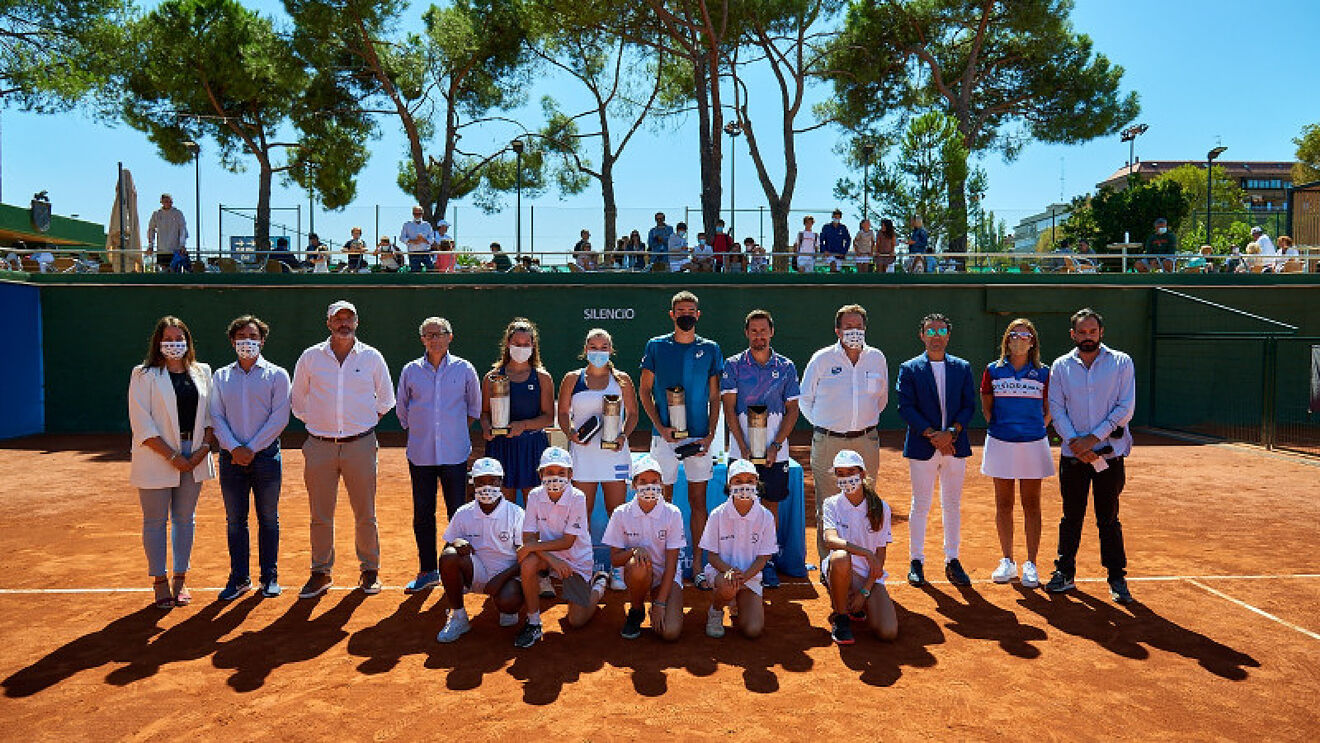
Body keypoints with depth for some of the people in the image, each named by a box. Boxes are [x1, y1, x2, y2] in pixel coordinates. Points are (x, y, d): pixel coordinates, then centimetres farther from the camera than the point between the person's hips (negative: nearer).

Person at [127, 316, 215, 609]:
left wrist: (204, 446, -6)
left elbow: (210, 414, 10)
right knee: (156, 520, 4)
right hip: (157, 458, -3)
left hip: (194, 456, 3)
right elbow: (142, 423, -9)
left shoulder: (202, 372, 10)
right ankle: (159, 581, 17)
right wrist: (172, 455, -14)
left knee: (185, 518, 10)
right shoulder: (144, 375, -3)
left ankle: (181, 579, 21)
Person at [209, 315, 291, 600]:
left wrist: (252, 448, -12)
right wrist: (234, 448, -10)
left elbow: (279, 418, -5)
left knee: (268, 519, 4)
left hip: (266, 456, -2)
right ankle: (239, 578, 17)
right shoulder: (220, 377, 10)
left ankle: (269, 577, 15)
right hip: (231, 457, 2)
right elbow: (216, 417, 4)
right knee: (235, 520, 6)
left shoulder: (277, 375, 2)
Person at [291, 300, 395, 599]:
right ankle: (321, 573, 18)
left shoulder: (372, 357, 4)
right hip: (319, 445, 1)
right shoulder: (310, 357, 5)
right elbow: (298, 399, 18)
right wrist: (313, 422, 11)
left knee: (365, 514, 4)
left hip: (360, 445, -1)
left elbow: (386, 398, 15)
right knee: (320, 515, 5)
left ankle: (370, 570, 17)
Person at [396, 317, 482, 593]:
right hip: (420, 454, 2)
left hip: (455, 454, -1)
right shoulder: (410, 370, 5)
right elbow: (401, 409, 17)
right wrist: (416, 431, 11)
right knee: (422, 515, 6)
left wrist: (460, 432, 7)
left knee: (458, 514, 2)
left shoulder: (464, 369, 2)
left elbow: (474, 407, 13)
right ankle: (427, 571, 18)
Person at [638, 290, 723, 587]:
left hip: (699, 437, 1)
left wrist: (710, 434, -3)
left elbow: (715, 396, 8)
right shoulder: (656, 346, 4)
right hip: (664, 436, -1)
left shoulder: (710, 349, 7)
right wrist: (660, 427, -7)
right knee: (663, 501, 4)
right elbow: (645, 391, 5)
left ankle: (697, 565, 13)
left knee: (698, 501, 4)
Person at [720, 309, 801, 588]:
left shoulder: (786, 367, 5)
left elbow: (792, 410, 4)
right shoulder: (733, 365, 1)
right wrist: (744, 448, -11)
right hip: (741, 451, -1)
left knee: (771, 505, 7)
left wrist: (775, 446, -8)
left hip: (775, 452, 1)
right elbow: (729, 409, -3)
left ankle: (767, 562, 18)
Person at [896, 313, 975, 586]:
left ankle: (952, 561, 19)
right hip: (922, 447, -2)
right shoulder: (909, 369, 2)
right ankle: (917, 561, 14)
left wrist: (950, 432, -12)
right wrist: (932, 435, -14)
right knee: (920, 505, 3)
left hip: (955, 446, 2)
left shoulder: (962, 368, 9)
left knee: (953, 505, 9)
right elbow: (906, 407, -6)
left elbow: (969, 406, 3)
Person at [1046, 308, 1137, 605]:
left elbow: (1126, 408, -5)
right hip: (1073, 454, 1)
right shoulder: (1060, 366, 5)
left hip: (1110, 452, -1)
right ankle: (1065, 573, 18)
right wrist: (1076, 442, -10)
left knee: (1109, 519, 4)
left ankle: (1117, 579, 15)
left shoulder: (1121, 363, 1)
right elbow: (1057, 410, 2)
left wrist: (1093, 438, -12)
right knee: (1071, 517, 8)